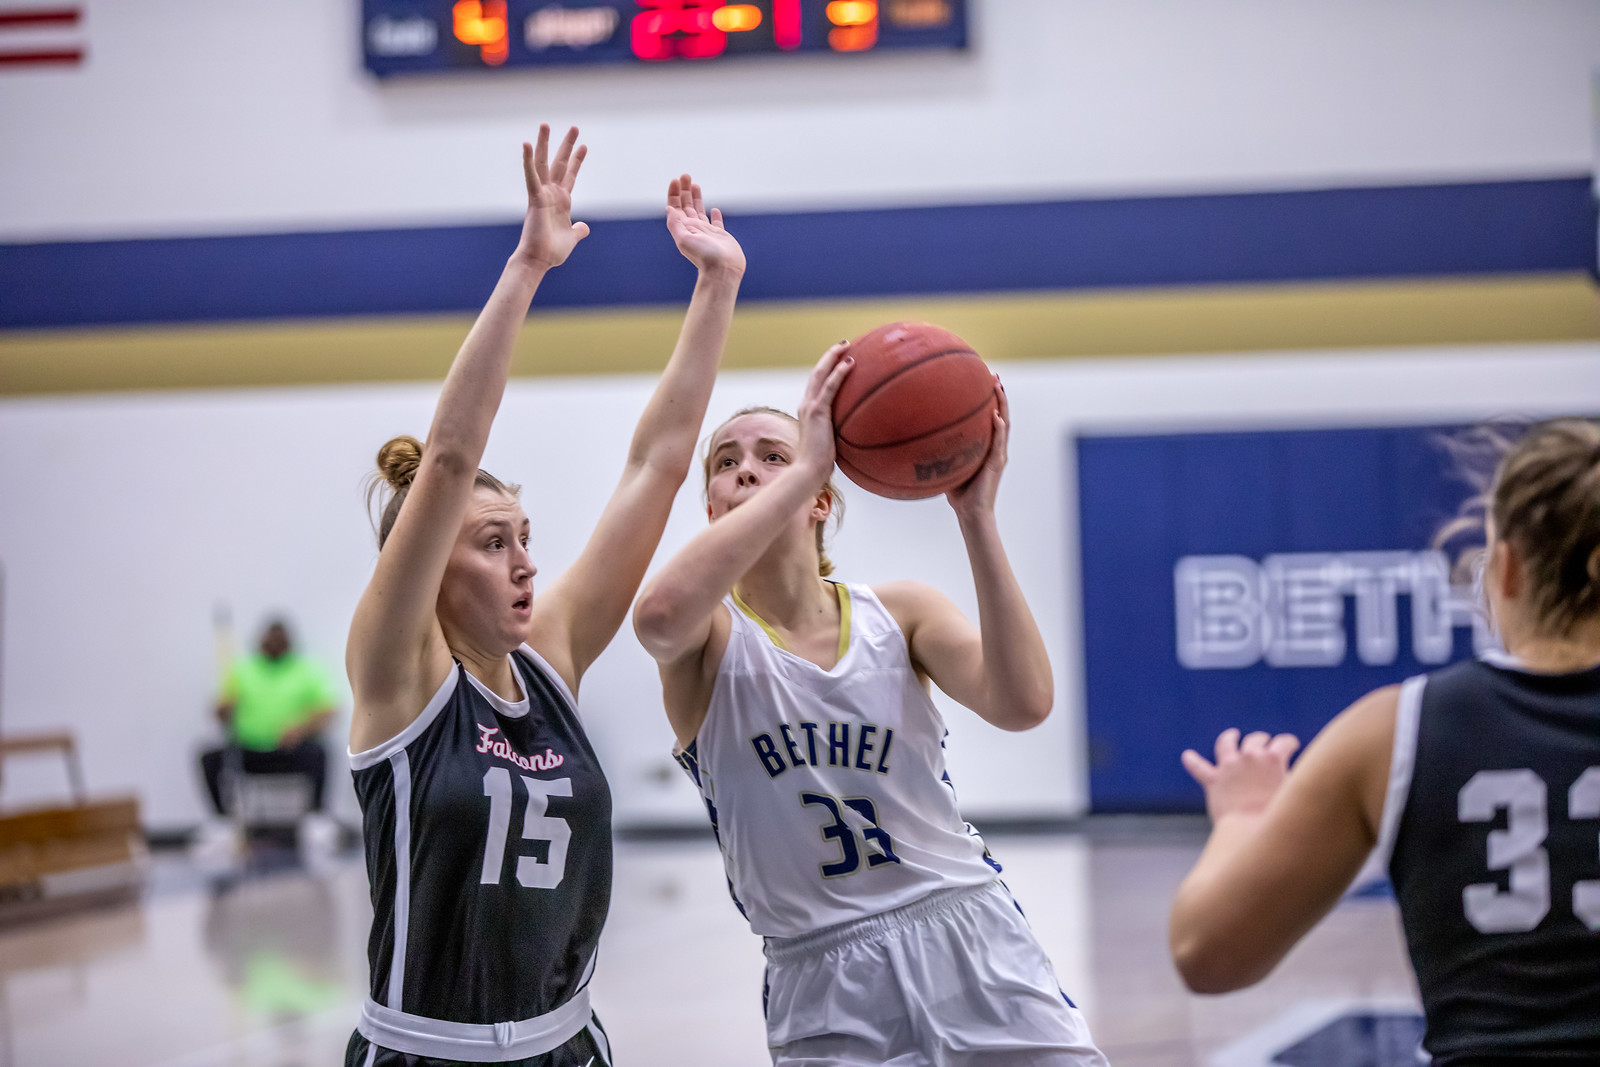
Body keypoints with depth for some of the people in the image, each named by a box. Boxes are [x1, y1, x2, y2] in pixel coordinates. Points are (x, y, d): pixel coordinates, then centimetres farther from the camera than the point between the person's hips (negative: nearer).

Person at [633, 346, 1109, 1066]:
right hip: (824, 983, -2)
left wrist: (975, 515, -18)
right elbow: (661, 614, -29)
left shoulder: (901, 613, 6)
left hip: (970, 940, 2)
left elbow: (1022, 703, -14)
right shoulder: (710, 635, -2)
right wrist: (807, 467, -26)